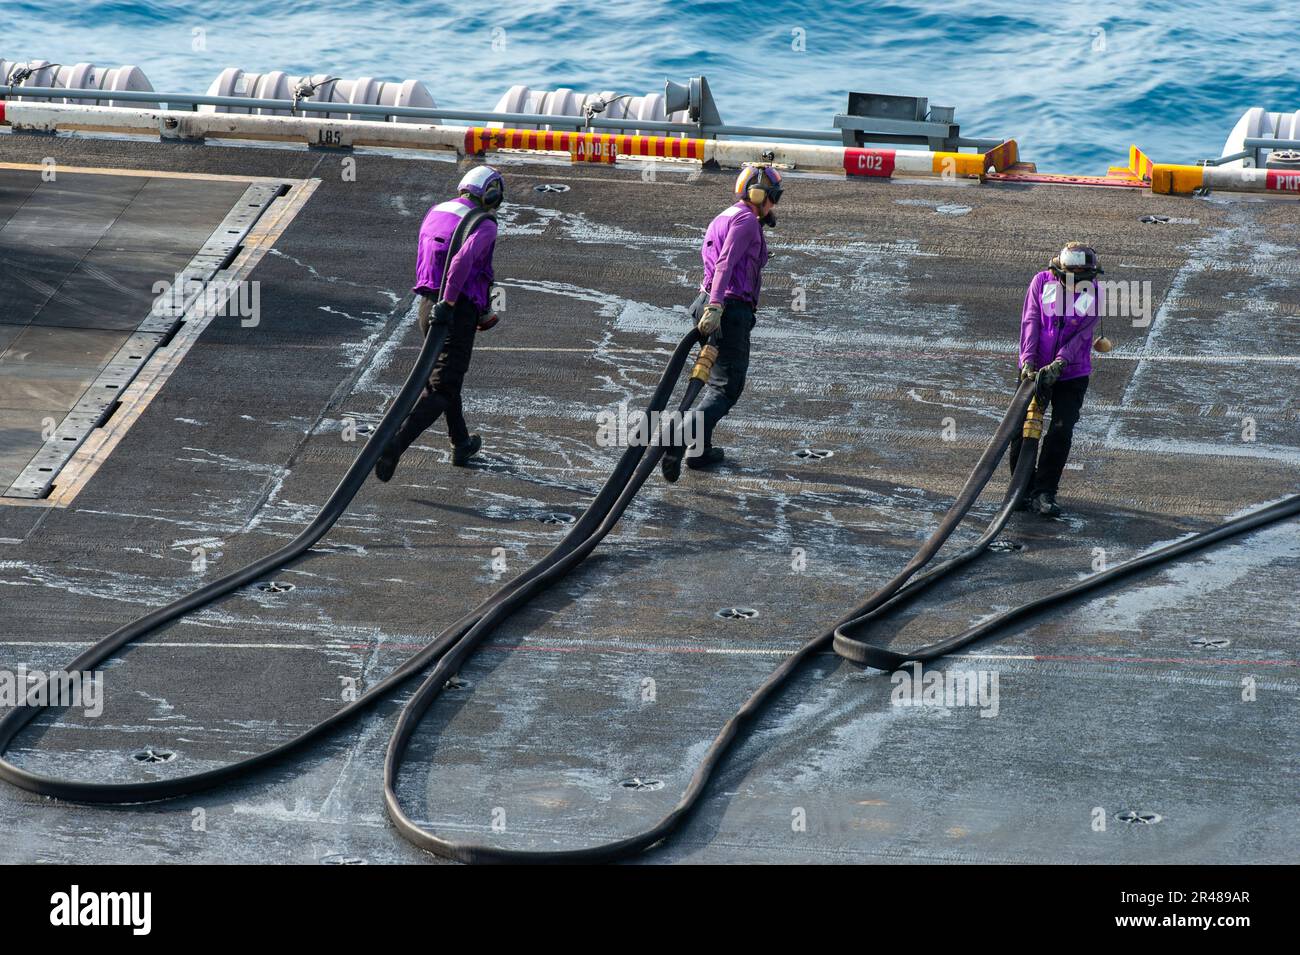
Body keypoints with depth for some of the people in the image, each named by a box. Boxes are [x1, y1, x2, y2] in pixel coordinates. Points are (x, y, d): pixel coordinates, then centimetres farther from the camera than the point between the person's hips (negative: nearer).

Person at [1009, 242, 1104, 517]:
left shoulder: (1094, 293, -6)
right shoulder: (1042, 282, -5)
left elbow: (1080, 336, -12)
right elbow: (1030, 322, -8)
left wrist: (1057, 365, -24)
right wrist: (1028, 361, -18)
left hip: (1072, 373, -1)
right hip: (1035, 369, 1)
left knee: (1061, 432, -9)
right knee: (1022, 429, -2)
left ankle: (1043, 493, -3)